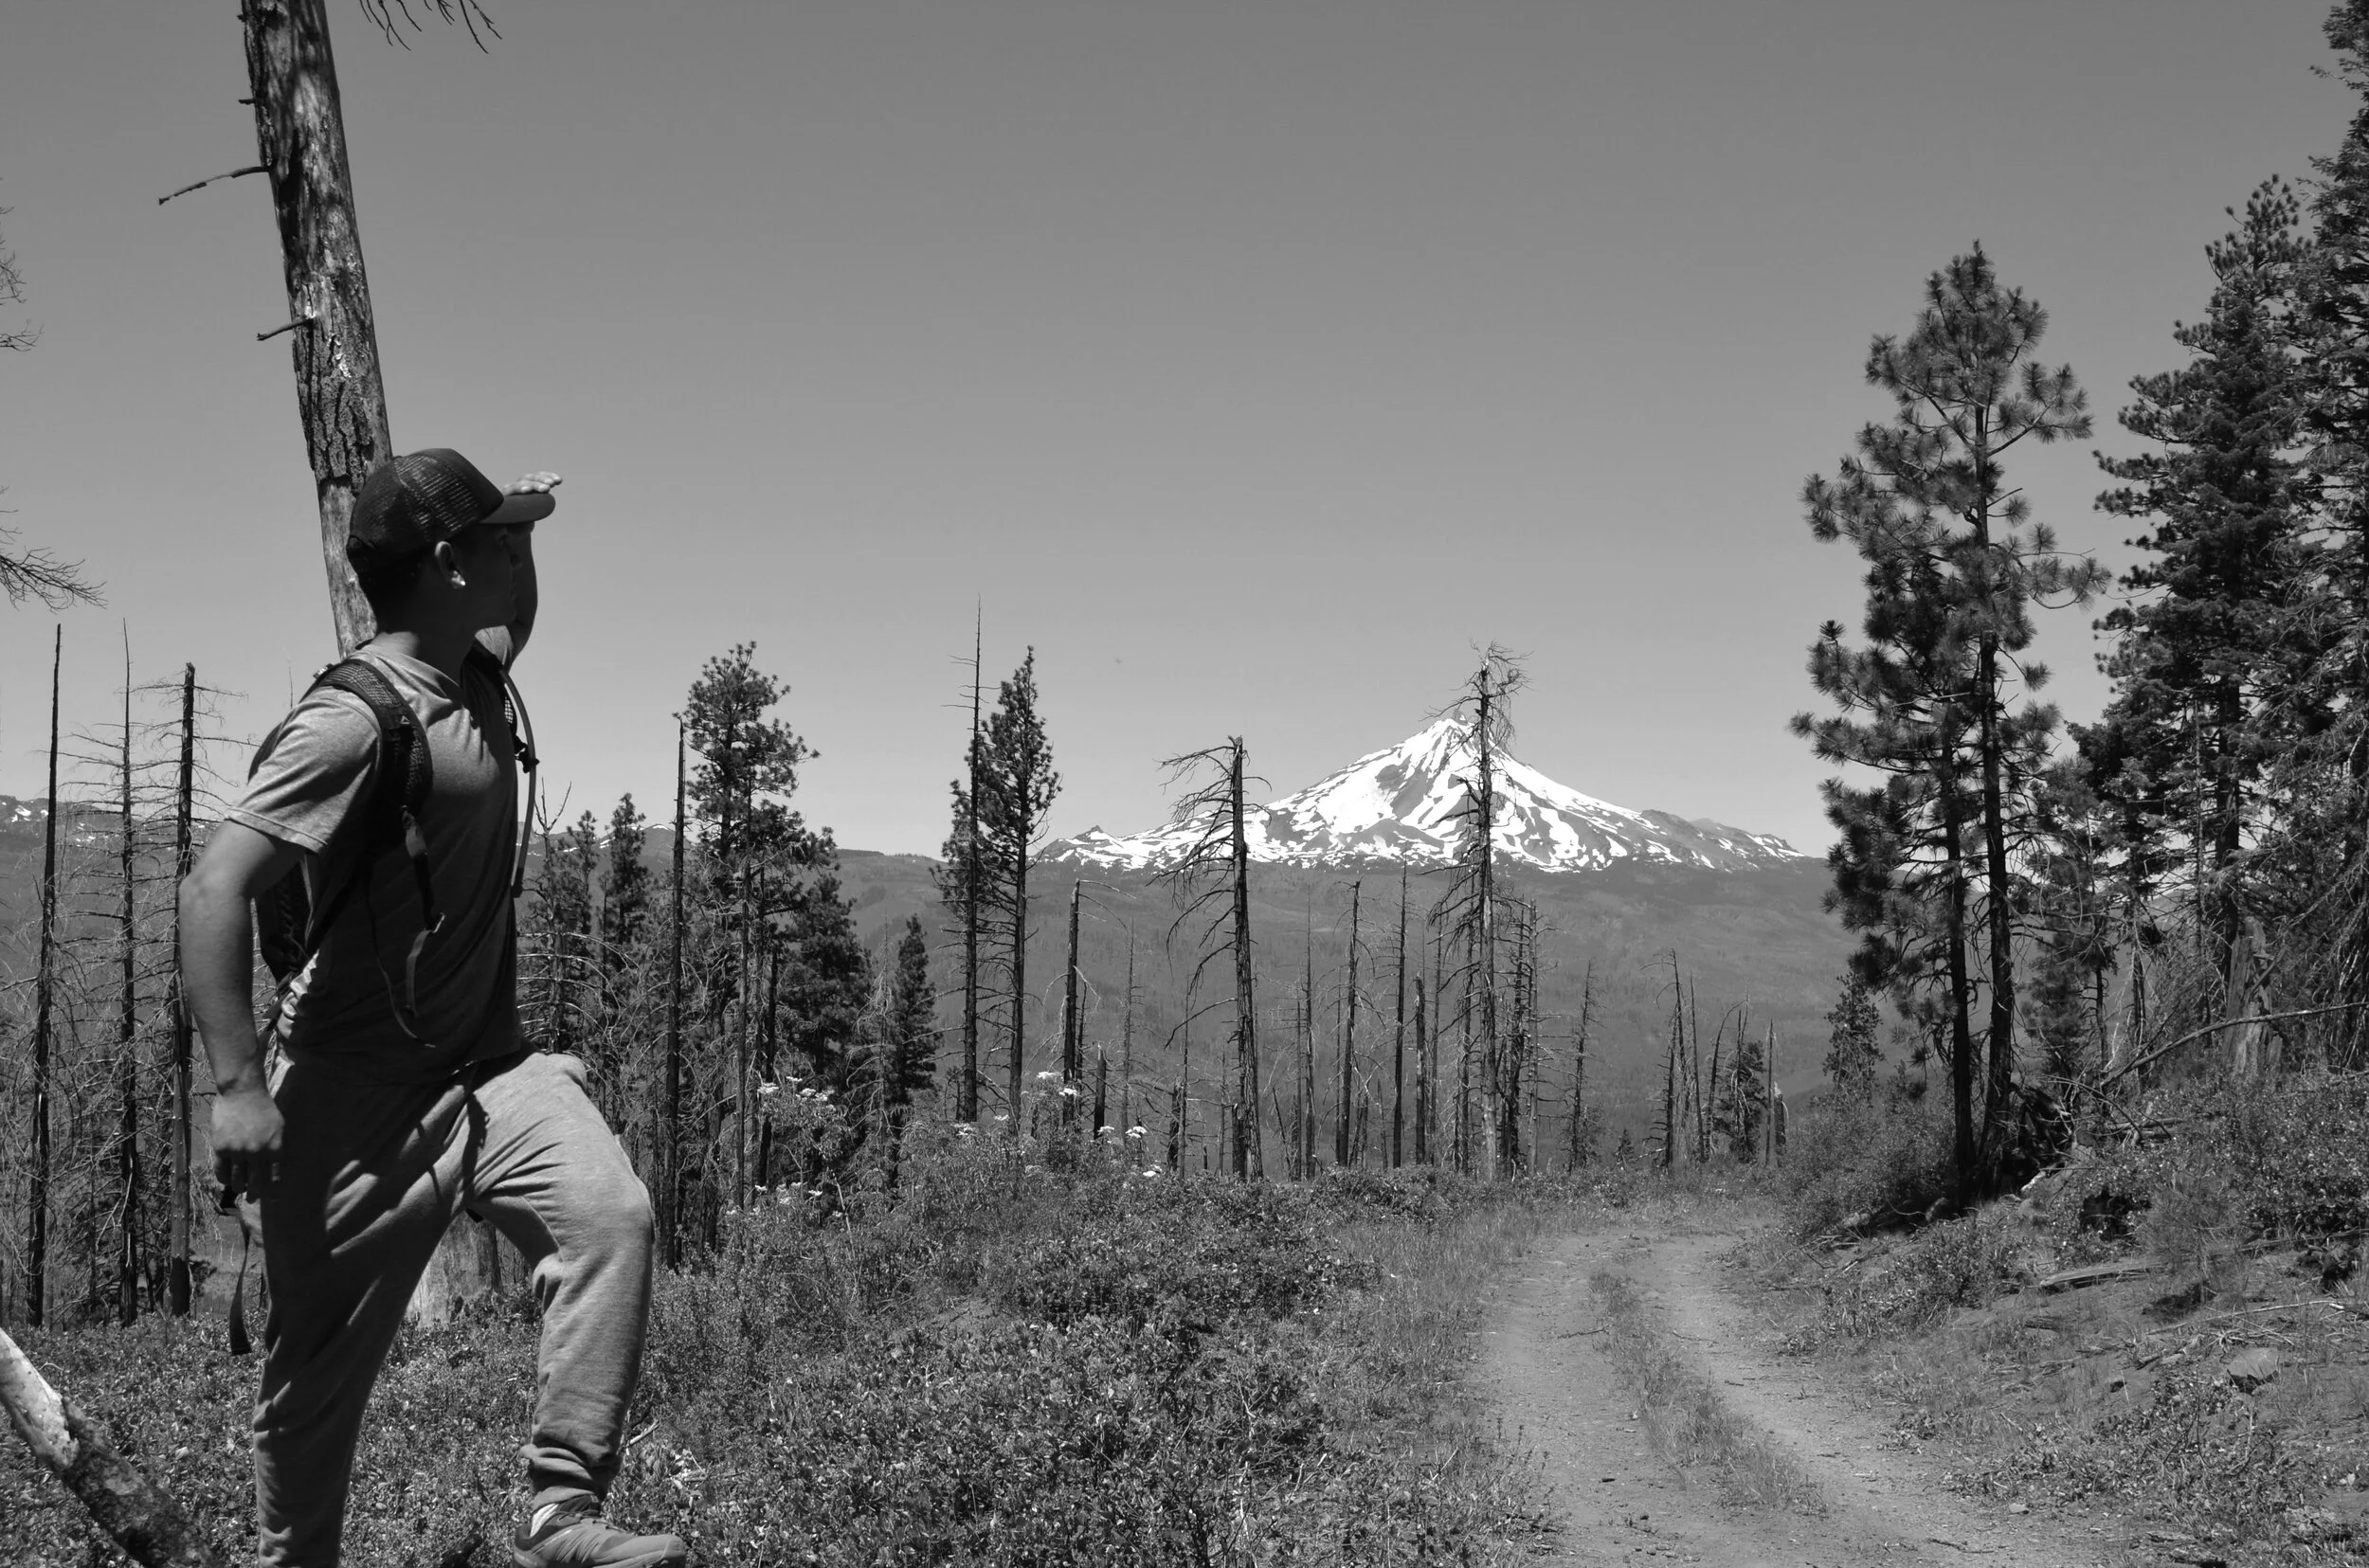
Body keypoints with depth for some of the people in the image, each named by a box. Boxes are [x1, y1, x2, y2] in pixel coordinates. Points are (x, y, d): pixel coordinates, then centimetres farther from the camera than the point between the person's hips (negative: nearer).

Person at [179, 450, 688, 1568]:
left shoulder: (474, 686, 11)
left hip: (487, 1070, 6)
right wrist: (238, 1084, -27)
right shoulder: (353, 721, -16)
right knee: (318, 1374, 3)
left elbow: (510, 618, 39)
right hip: (357, 1100, -6)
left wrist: (517, 530, 21)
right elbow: (214, 890, -21)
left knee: (609, 1213, -21)